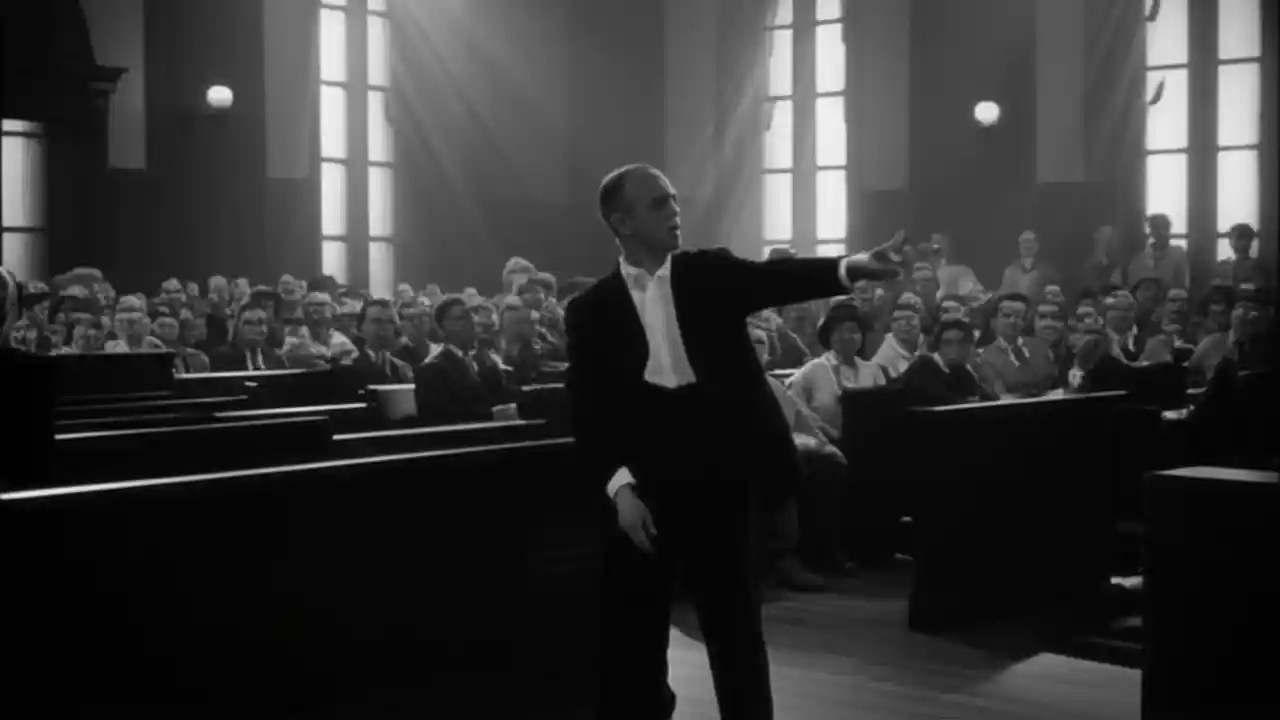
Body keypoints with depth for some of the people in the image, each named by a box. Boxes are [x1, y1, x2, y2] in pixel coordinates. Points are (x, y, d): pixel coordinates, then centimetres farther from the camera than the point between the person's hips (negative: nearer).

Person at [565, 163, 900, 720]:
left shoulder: (710, 273, 7)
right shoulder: (592, 310, 3)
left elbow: (775, 279, -11)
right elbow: (587, 412, -2)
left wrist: (852, 268, -28)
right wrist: (619, 486, -14)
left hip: (719, 480, 1)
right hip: (642, 488, 0)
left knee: (736, 629, 8)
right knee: (633, 638, 7)